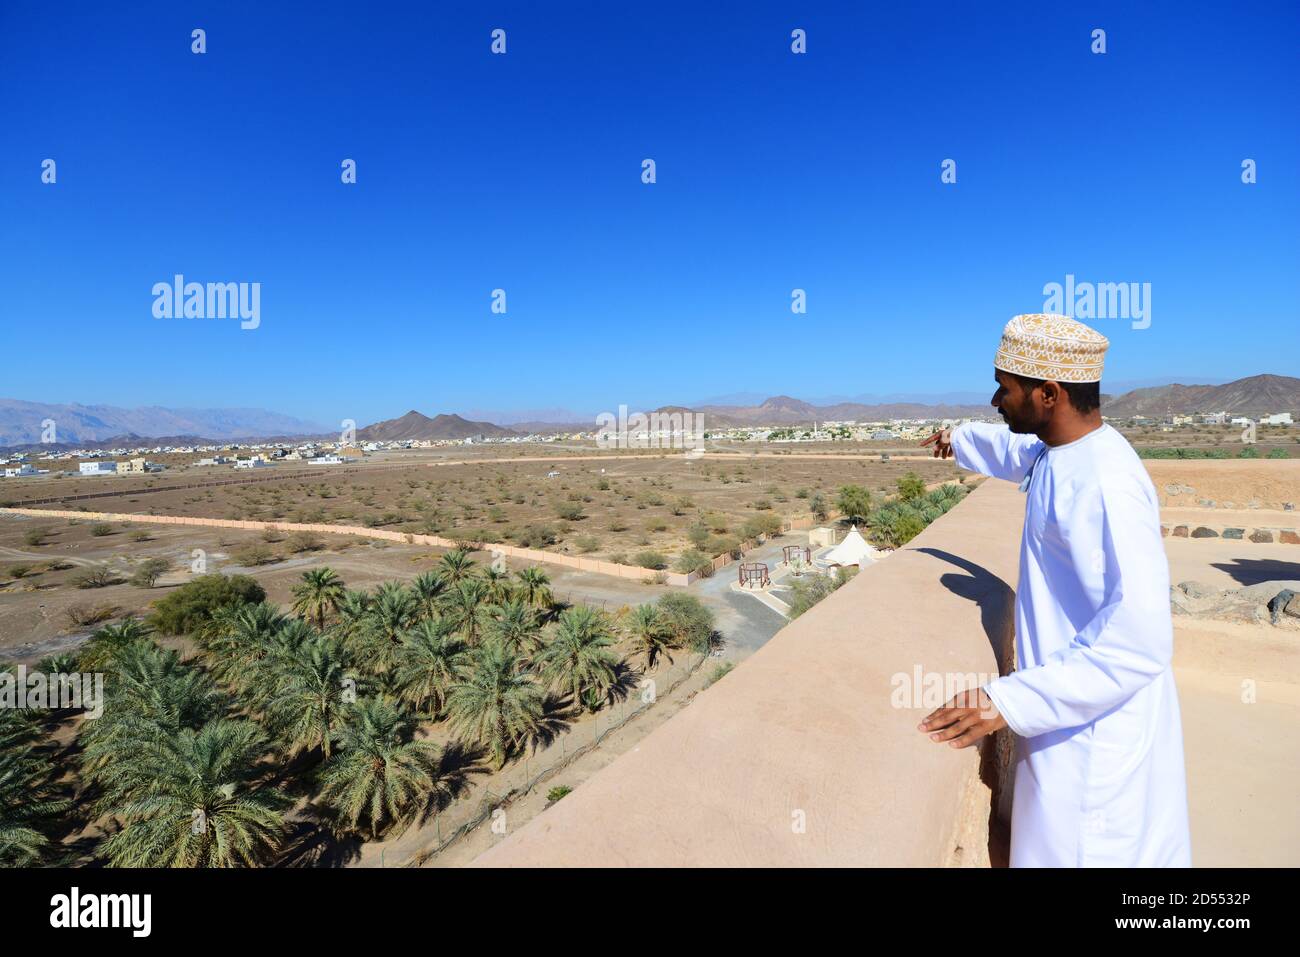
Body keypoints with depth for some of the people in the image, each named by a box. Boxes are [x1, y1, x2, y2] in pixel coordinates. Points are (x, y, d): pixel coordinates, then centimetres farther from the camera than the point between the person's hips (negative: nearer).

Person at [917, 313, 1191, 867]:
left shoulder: (1105, 486, -28)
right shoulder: (1057, 452, 1)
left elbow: (1138, 642, -30)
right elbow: (1016, 450, 27)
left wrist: (1011, 700, -32)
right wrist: (960, 439, 42)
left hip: (1094, 731, -8)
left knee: (1079, 851, 9)